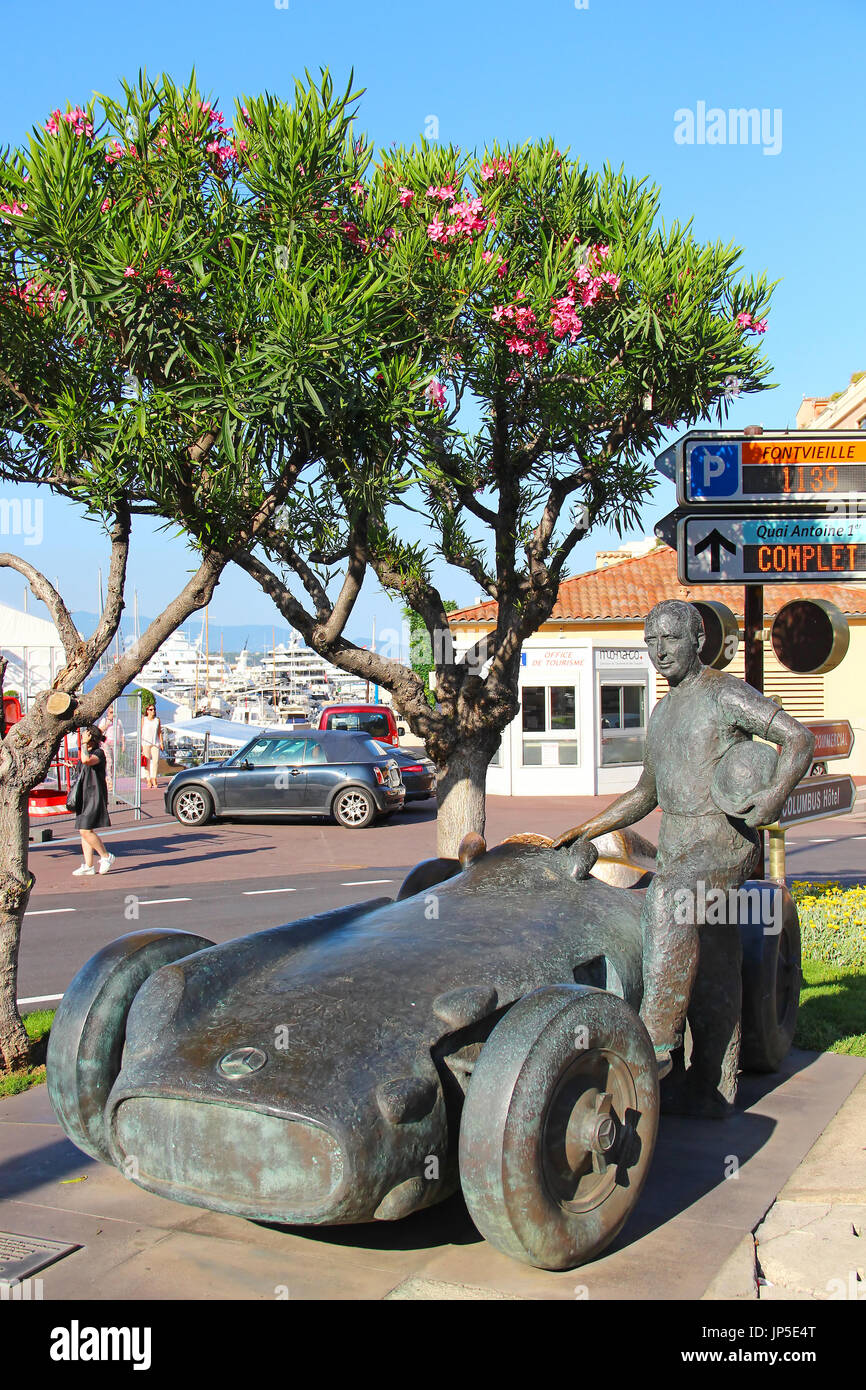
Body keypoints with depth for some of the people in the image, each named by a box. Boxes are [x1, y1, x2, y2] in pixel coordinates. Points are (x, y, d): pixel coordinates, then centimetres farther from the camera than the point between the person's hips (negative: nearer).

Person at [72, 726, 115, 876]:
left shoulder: (99, 753, -12)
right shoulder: (87, 752, 16)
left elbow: (86, 760, -33)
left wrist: (84, 744, -22)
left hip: (95, 796, -9)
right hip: (85, 797, 10)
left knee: (86, 830, -15)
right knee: (83, 831, 6)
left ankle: (106, 857, -1)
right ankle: (88, 866, 9)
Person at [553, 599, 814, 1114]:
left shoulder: (725, 693, -4)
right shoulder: (663, 712, 21)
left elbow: (800, 738, -11)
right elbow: (646, 794, 30)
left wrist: (778, 791, -27)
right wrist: (585, 831, 25)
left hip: (726, 843, -8)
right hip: (676, 849, 8)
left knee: (670, 899, -34)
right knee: (709, 974, 7)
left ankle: (656, 1040, -30)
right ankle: (711, 1088, 12)